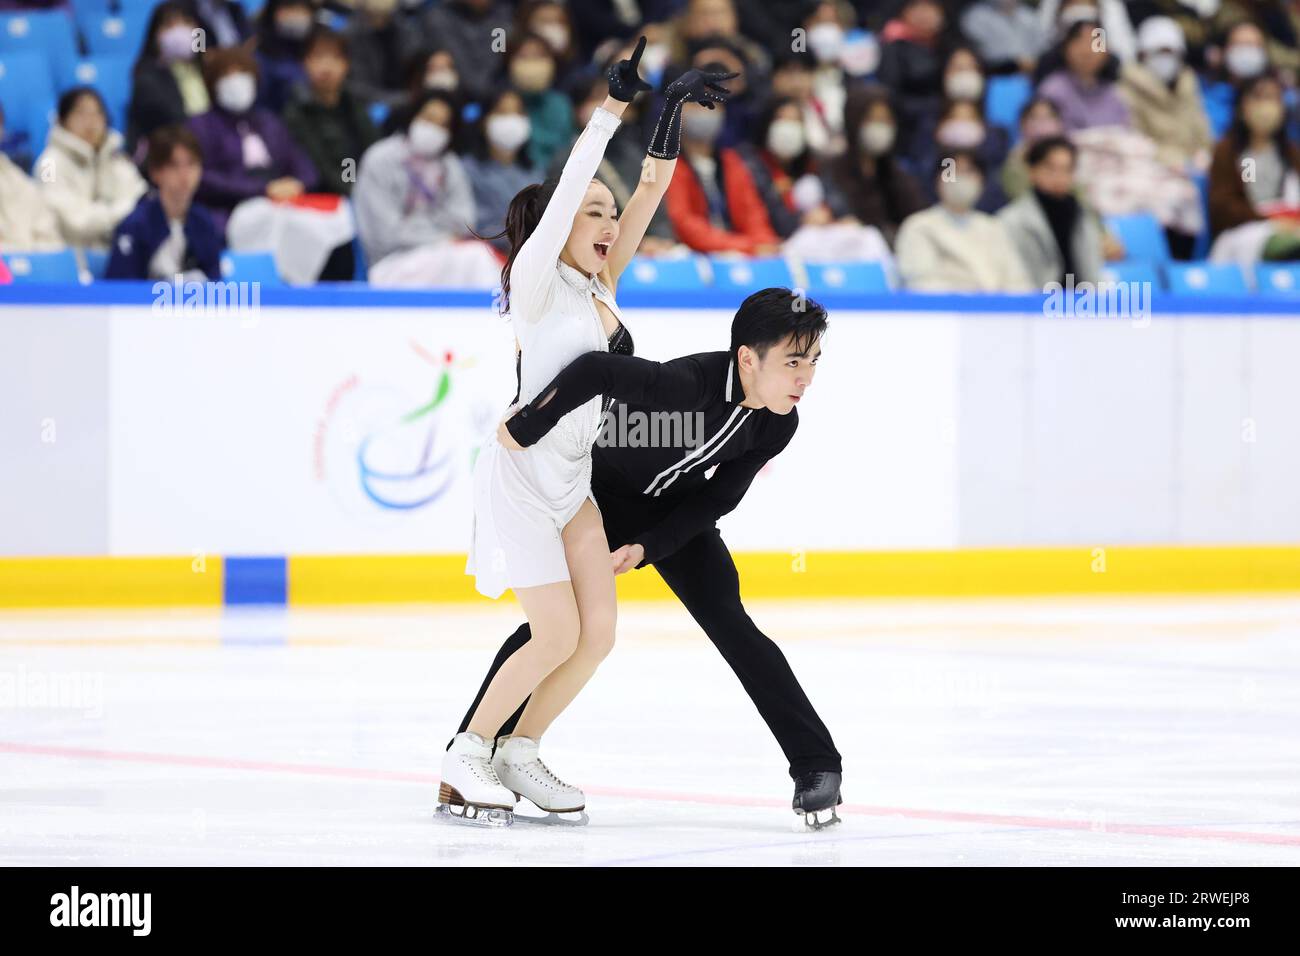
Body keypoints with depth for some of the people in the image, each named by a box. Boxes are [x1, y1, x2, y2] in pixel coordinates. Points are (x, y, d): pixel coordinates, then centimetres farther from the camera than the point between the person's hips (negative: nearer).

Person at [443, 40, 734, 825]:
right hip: (522, 473, -8)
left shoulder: (599, 285, 6)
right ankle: (467, 756, 5)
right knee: (559, 638, -9)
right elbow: (566, 192, -26)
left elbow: (650, 193, 4)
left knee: (598, 634, 1)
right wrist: (614, 108, -31)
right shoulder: (538, 283, -14)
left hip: (572, 480, 8)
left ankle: (521, 754, 16)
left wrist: (673, 110, -5)